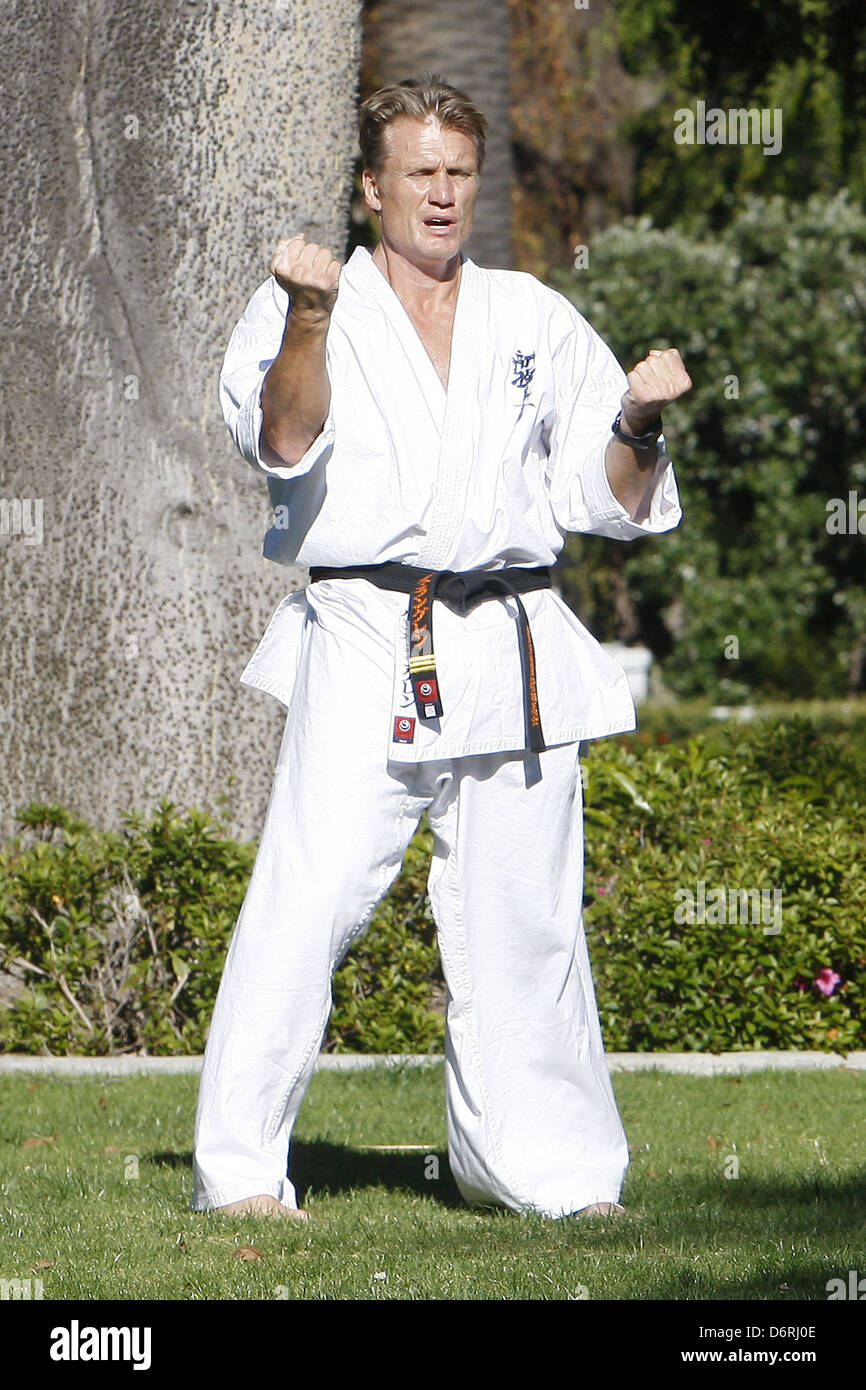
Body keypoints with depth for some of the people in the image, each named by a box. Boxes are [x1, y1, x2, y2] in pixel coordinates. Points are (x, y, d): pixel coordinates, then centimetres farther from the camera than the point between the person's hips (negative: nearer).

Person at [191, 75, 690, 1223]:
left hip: (514, 653, 3)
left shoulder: (536, 322, 15)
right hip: (368, 646, -3)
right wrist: (308, 322, -26)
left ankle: (554, 1167, 18)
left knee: (523, 922, 6)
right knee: (307, 904, -14)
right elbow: (284, 441, -12)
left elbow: (608, 502, 15)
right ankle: (240, 1167, -10)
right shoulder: (302, 306, 7)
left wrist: (639, 425, -5)